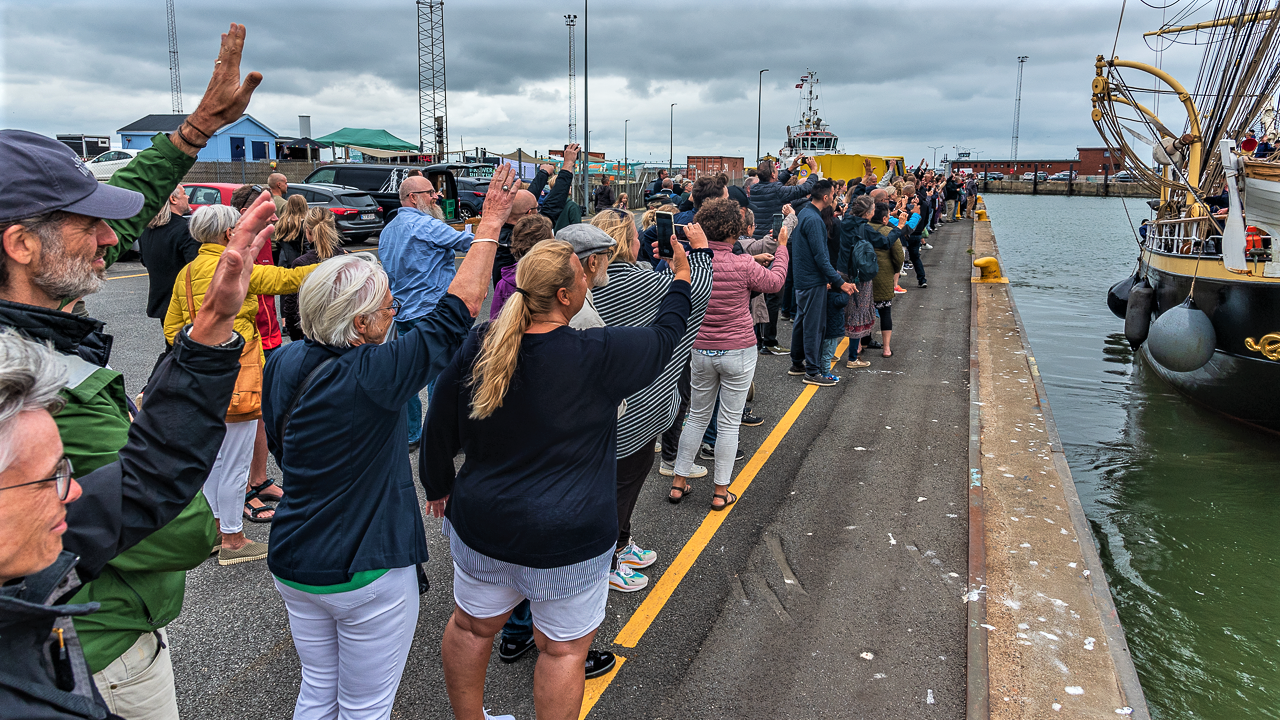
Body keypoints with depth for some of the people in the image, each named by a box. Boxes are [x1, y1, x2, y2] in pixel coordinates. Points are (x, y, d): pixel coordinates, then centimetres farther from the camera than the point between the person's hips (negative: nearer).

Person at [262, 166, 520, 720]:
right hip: (366, 574, -7)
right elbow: (459, 307, -21)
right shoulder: (373, 376, -27)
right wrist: (491, 220, -11)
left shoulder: (283, 364, -5)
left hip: (294, 564, 7)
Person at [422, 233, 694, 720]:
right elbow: (665, 335, -4)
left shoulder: (478, 345, -9)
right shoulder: (597, 356, -22)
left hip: (481, 525, 5)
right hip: (565, 541, -5)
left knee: (472, 625, 24)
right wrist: (682, 278, 14)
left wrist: (439, 485, 20)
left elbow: (440, 428, 2)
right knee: (563, 647, 14)